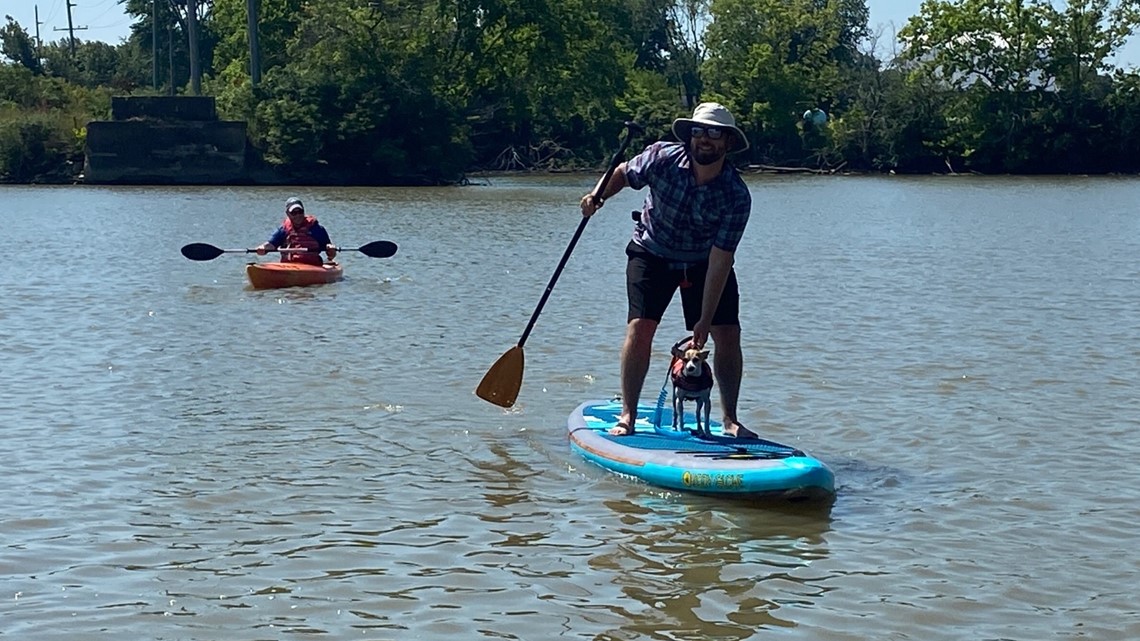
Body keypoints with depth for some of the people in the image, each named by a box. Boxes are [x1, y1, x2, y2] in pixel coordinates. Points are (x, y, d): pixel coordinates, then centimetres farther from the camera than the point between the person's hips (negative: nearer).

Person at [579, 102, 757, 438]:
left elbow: (720, 259, -27)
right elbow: (624, 173, 0)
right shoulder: (662, 158, -23)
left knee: (728, 333, -7)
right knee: (640, 327, -15)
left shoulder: (737, 196, -27)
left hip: (705, 262, 0)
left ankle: (730, 420, 9)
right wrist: (599, 195, -19)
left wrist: (706, 319, -28)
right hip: (653, 254, 0)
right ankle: (627, 415, -3)